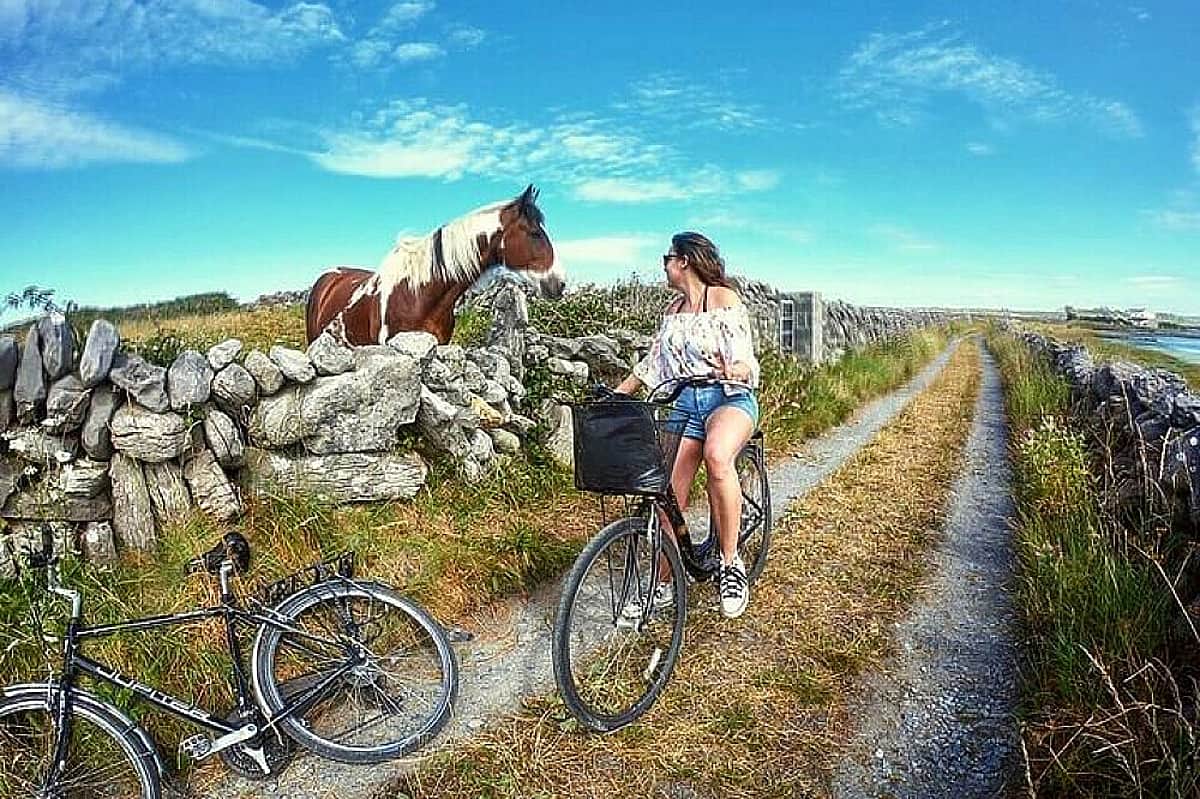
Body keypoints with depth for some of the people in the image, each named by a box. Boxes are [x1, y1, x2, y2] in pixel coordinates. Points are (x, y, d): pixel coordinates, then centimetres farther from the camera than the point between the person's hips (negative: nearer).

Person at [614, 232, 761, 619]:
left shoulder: (724, 298, -5)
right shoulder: (672, 309, 14)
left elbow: (744, 362, -13)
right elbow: (653, 362, 20)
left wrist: (732, 370, -36)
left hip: (730, 399, -6)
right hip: (684, 403, 6)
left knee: (716, 455, -38)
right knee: (670, 494, -3)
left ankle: (731, 564, -25)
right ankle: (665, 582, 14)